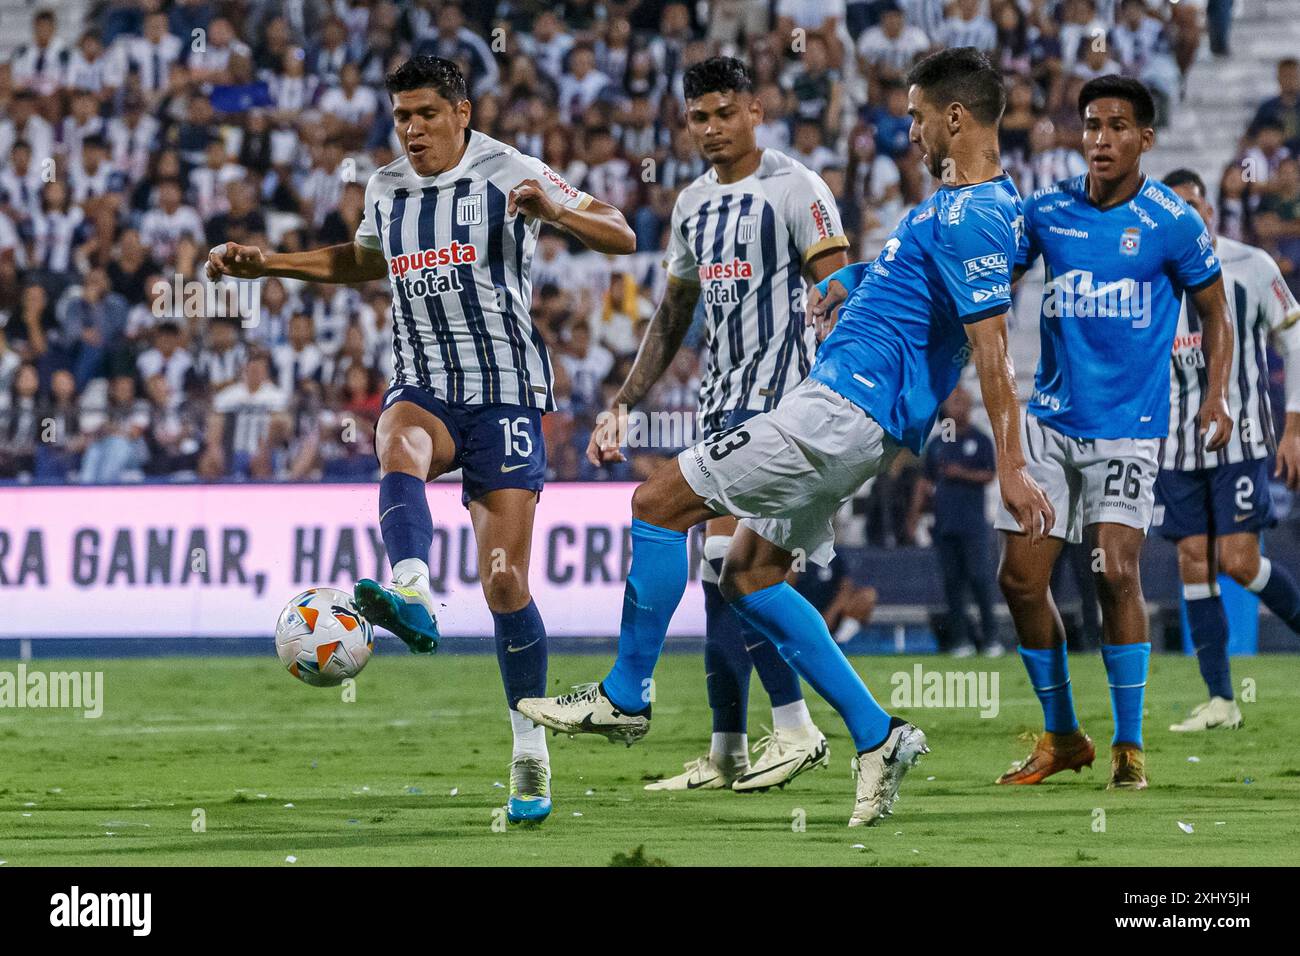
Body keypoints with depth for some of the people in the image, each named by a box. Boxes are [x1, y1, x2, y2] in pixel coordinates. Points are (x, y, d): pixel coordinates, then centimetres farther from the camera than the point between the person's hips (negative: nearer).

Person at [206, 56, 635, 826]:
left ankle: (532, 753, 6)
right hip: (424, 389, 3)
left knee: (506, 583, -6)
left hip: (504, 393, -3)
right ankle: (413, 598, -60)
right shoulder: (387, 190, 11)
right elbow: (364, 262, 33)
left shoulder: (507, 174, -4)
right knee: (399, 444, -36)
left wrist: (554, 210, -27)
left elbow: (621, 238, -7)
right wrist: (266, 264, 24)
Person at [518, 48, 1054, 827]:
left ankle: (626, 696, 3)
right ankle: (876, 735, 11)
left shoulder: (969, 219, -16)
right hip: (854, 419, 11)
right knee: (750, 574, 15)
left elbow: (992, 350, -22)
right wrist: (854, 279, 19)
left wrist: (1012, 468, -25)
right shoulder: (965, 202, 15)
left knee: (659, 503, -6)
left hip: (842, 409, -11)